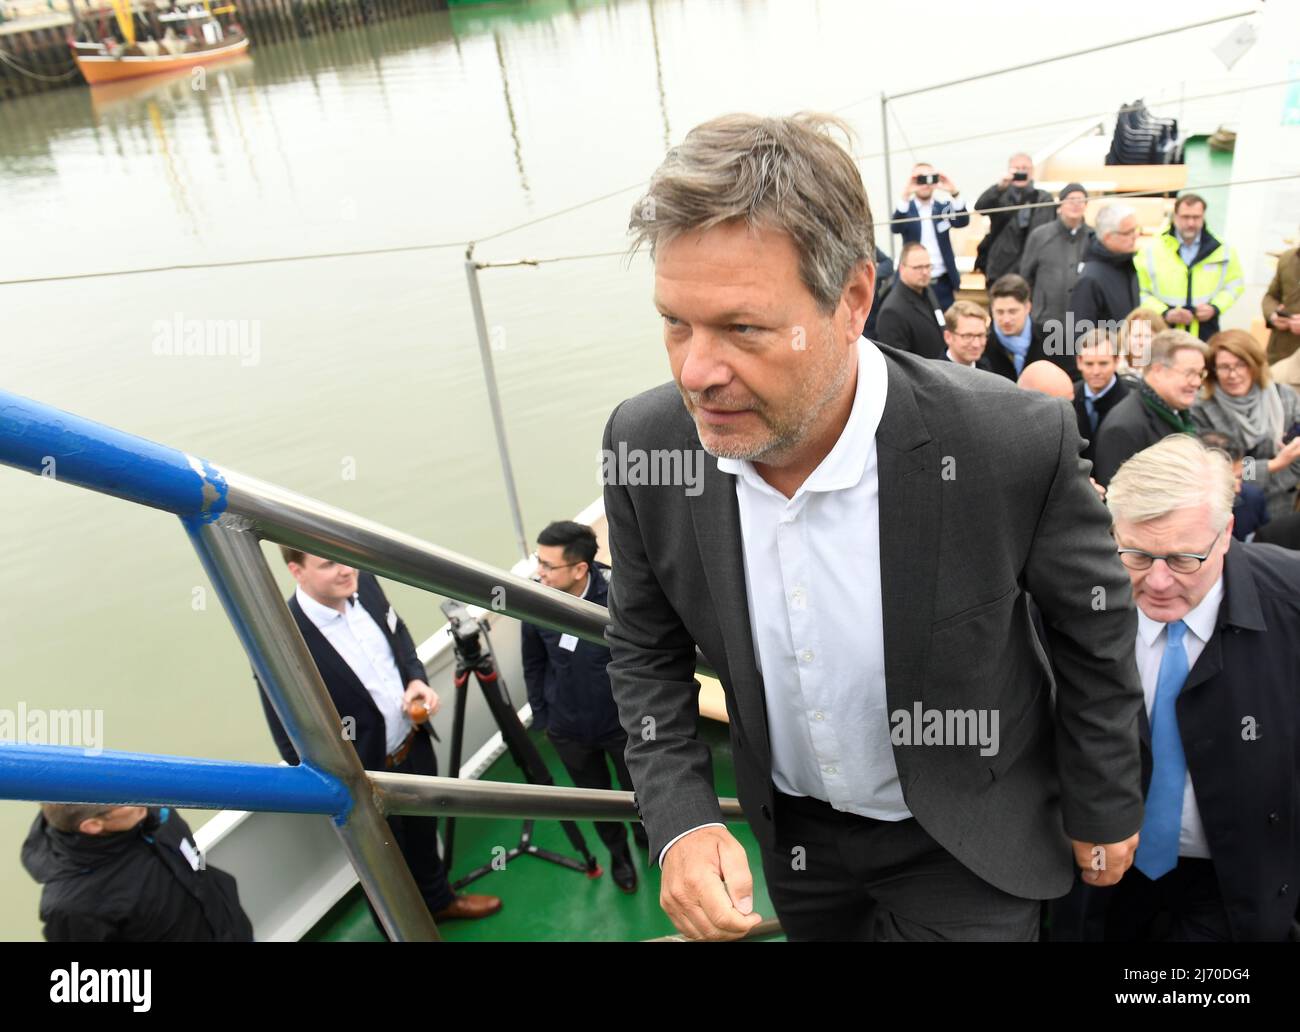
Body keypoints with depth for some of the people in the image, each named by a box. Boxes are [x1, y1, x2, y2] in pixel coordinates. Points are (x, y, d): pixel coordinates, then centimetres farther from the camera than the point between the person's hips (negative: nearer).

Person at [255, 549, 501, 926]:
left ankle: (437, 899, 60)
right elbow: (295, 745, -22)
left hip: (415, 744, 6)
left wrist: (416, 679, -10)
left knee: (424, 834, 32)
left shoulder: (363, 584, -15)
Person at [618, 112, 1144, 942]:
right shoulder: (644, 443, -22)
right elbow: (646, 649, -5)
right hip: (792, 837, 4)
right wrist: (681, 821, -17)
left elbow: (1095, 629, -11)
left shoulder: (1015, 443, -30)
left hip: (965, 845, -3)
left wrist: (1104, 808, 2)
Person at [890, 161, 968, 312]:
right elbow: (896, 227, -18)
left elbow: (963, 221, -8)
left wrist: (954, 193, -24)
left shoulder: (944, 207, 8)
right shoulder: (906, 209, 2)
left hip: (942, 282, 2)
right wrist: (905, 197, -33)